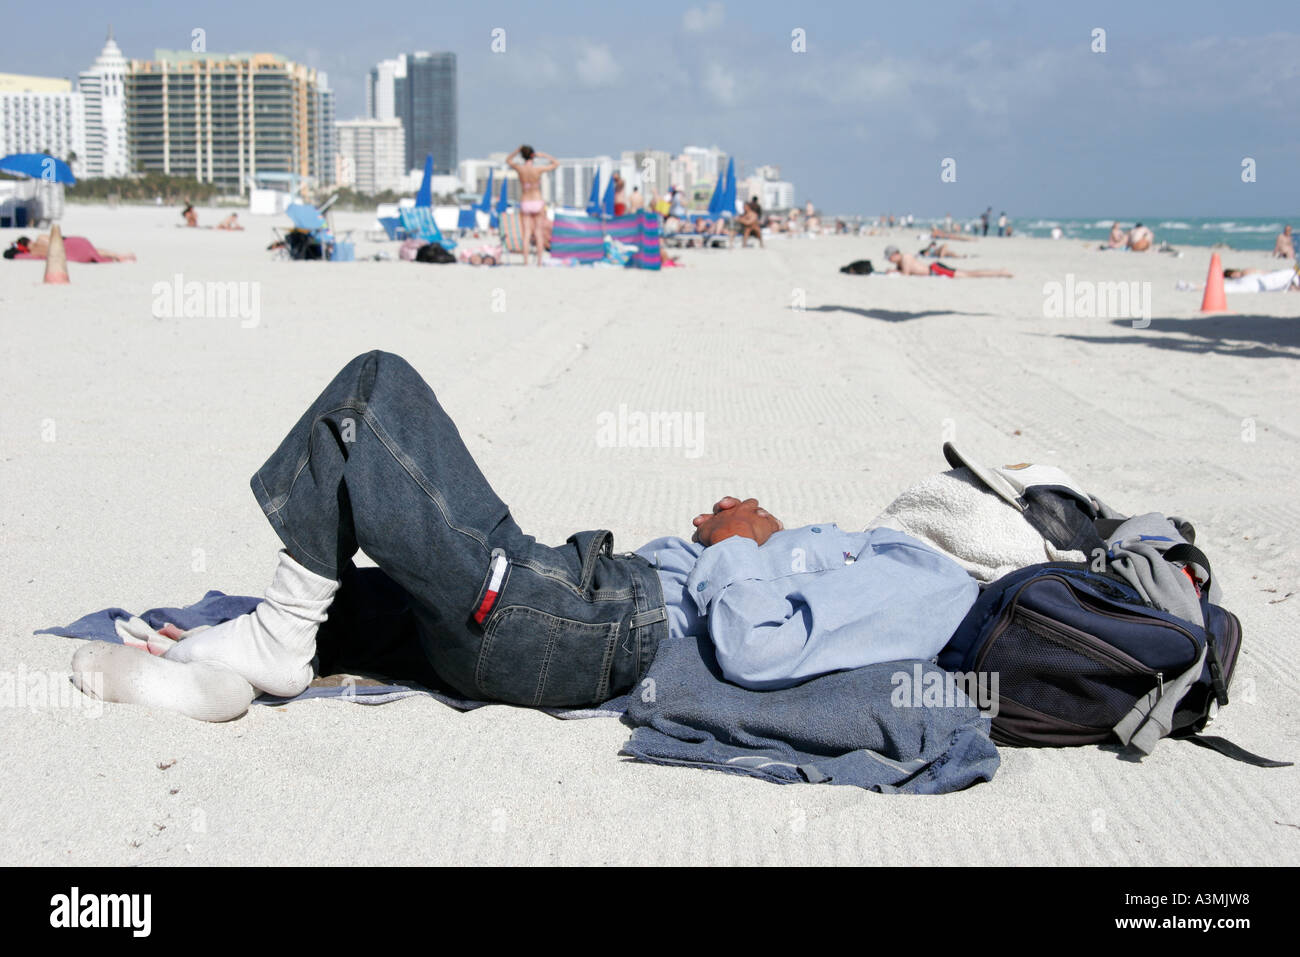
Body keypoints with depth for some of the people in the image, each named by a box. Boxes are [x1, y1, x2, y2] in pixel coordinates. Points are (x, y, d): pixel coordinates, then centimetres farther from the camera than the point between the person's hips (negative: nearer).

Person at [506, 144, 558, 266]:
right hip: (537, 203, -1)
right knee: (538, 233, 5)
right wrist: (543, 155, 3)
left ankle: (526, 262, -5)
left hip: (525, 204, 1)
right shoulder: (538, 169, -12)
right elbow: (556, 164, 2)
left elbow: (508, 161, 14)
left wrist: (518, 149, 2)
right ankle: (539, 261, 2)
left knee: (526, 234, 2)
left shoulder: (519, 168, -8)